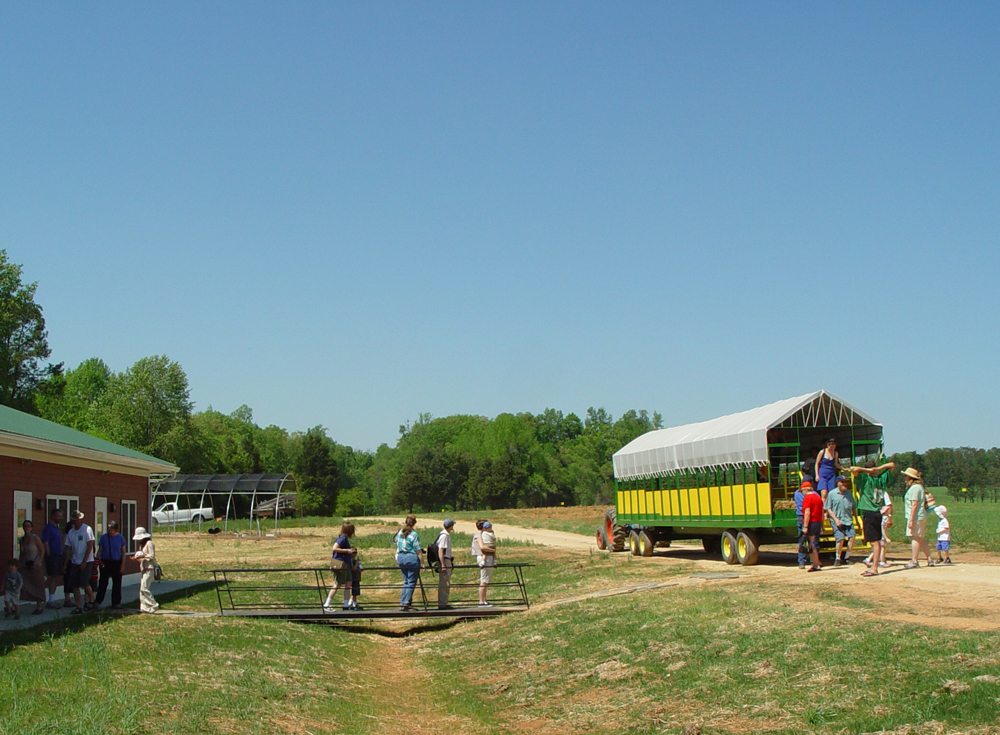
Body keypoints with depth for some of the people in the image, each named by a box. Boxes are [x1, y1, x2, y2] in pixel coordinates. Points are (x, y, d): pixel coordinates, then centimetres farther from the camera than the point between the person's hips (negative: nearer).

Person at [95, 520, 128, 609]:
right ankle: (98, 601, 4)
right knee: (103, 582, -3)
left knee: (117, 583, 5)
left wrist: (122, 564, -2)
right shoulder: (104, 537, 3)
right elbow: (100, 550, 6)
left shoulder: (120, 538, 2)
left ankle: (116, 603, 12)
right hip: (105, 562, 0)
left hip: (116, 563, 0)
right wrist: (97, 559, -9)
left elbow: (123, 552, 4)